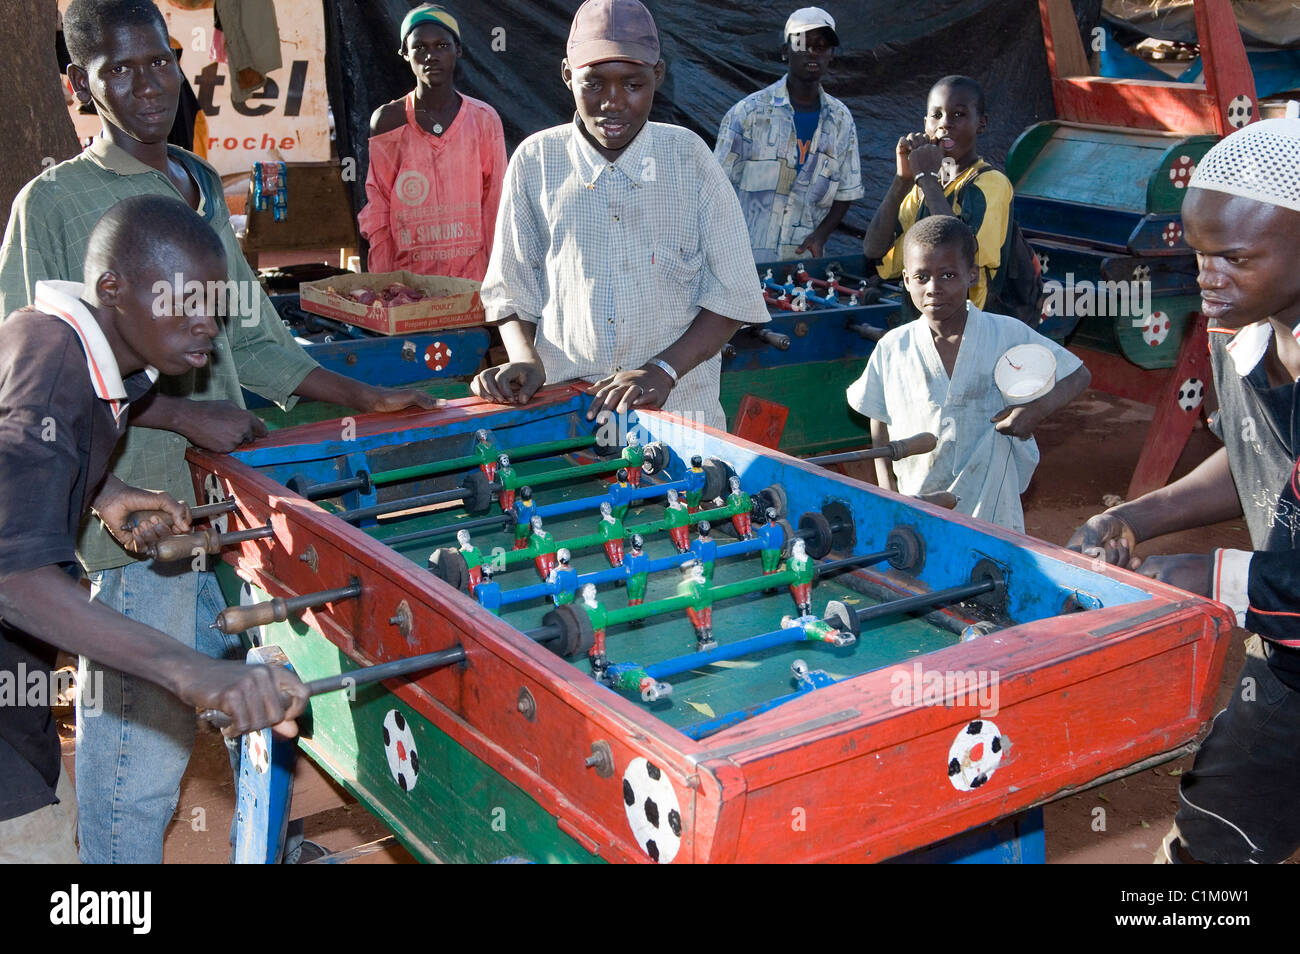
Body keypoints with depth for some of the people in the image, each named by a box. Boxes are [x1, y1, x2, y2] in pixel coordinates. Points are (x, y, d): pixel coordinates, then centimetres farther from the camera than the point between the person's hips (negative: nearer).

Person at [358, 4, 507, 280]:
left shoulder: (483, 120, 2)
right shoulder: (388, 121, 1)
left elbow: (495, 205, 5)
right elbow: (377, 212, 5)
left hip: (473, 276, 0)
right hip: (408, 276, 0)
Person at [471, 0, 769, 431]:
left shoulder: (689, 157, 1)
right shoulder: (536, 161, 3)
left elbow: (732, 296, 1)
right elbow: (512, 290, 10)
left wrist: (664, 369, -12)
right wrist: (525, 360, -9)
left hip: (678, 408, -1)